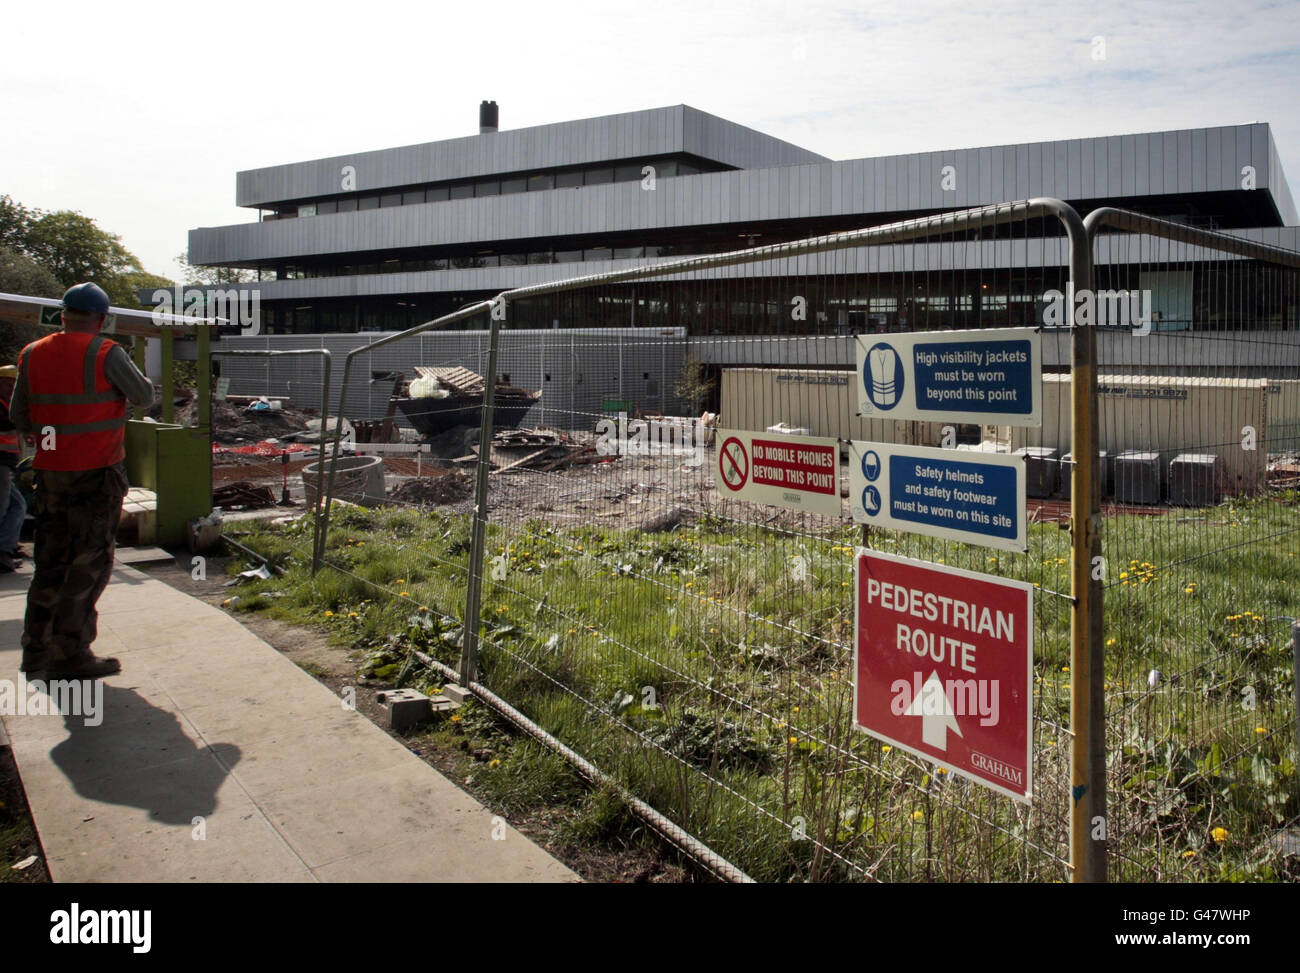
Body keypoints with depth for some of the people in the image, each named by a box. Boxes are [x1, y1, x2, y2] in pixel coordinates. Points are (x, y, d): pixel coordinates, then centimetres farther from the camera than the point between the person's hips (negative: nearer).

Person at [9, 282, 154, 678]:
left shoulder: (32, 355, 5)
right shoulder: (105, 354, -12)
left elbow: (19, 417, 11)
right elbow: (145, 397, -3)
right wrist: (131, 370, 15)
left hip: (49, 472, 6)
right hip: (97, 472, -6)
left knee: (50, 560, 15)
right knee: (90, 562, 1)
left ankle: (36, 648, 21)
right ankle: (70, 655, 2)